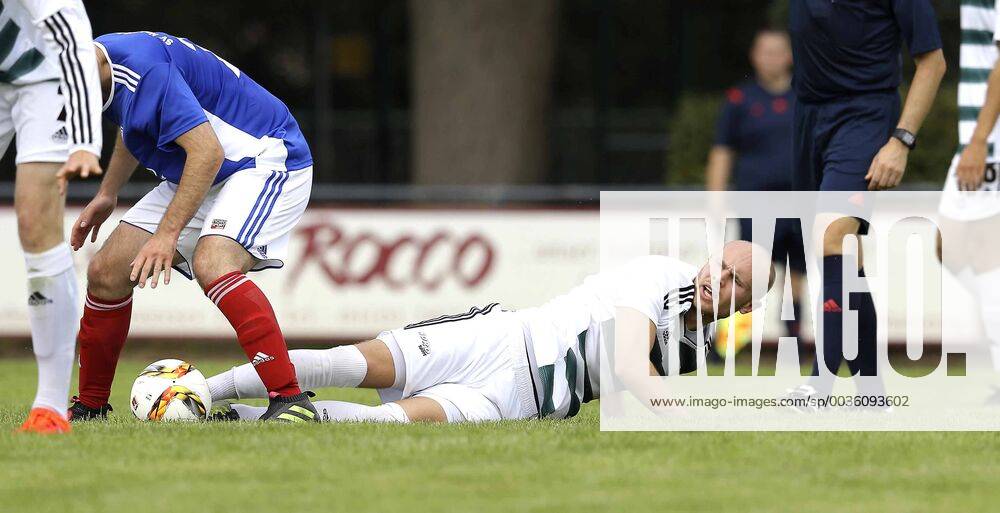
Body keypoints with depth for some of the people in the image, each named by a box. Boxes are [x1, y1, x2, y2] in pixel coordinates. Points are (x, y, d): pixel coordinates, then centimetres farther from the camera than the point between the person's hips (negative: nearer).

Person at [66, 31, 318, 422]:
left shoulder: (144, 68, -29)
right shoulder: (105, 65, 1)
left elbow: (207, 151, -33)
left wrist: (167, 233, -33)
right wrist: (107, 194, 24)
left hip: (266, 163, -10)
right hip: (194, 176, 10)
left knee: (211, 265, -34)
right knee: (106, 273, 3)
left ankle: (291, 399, -34)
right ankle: (90, 406, 17)